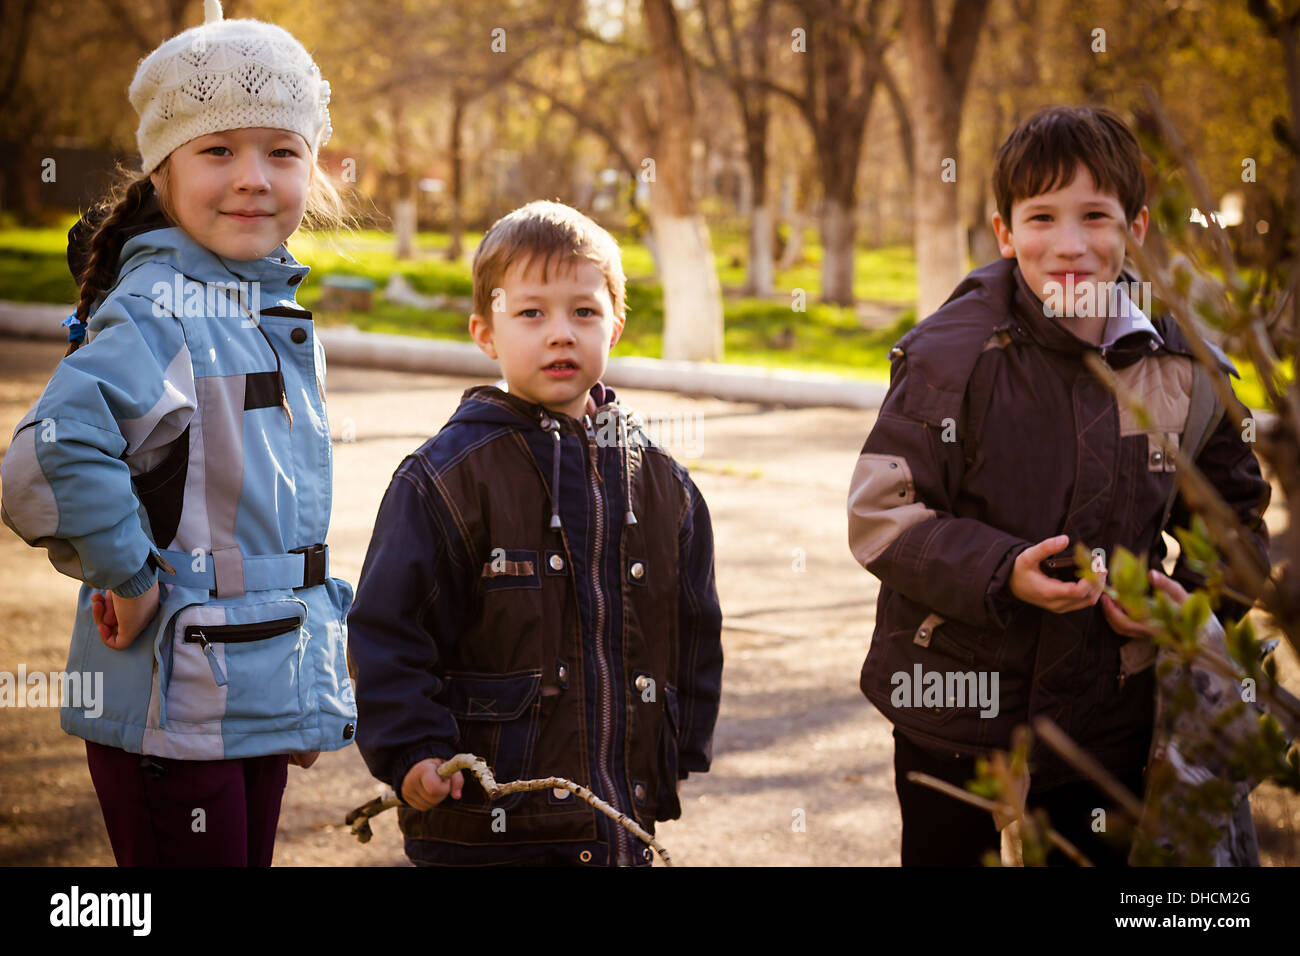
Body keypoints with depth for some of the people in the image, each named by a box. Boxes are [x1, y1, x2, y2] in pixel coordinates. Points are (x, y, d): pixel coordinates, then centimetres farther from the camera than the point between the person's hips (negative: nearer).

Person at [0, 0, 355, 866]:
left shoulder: (281, 318, 11)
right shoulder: (158, 313, -17)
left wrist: (313, 691, 19)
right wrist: (130, 577, -20)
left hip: (263, 704, 8)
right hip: (173, 715, -8)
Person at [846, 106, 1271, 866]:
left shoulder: (1186, 373, -1)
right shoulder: (951, 353, -12)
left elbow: (1236, 520, 13)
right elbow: (881, 513, -13)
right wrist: (1002, 573, -26)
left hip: (1111, 729, 3)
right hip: (956, 719, -2)